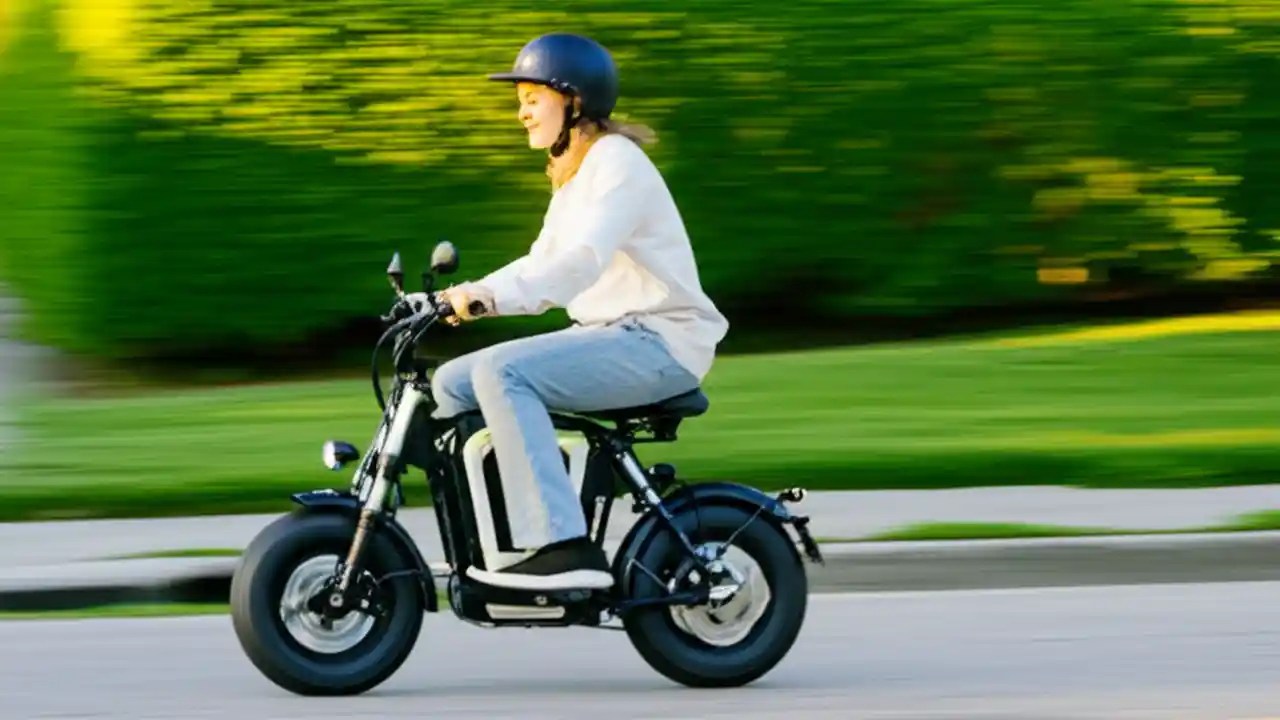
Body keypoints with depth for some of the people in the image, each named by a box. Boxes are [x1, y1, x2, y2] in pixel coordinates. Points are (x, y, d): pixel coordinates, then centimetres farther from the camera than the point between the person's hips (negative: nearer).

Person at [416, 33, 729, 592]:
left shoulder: (617, 163, -13)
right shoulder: (572, 173, 18)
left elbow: (584, 262, -29)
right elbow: (542, 266, 18)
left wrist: (491, 296, -41)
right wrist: (463, 296, 1)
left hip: (659, 341, -10)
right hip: (609, 335, 10)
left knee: (501, 373, -28)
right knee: (452, 383, 4)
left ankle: (564, 548, -35)